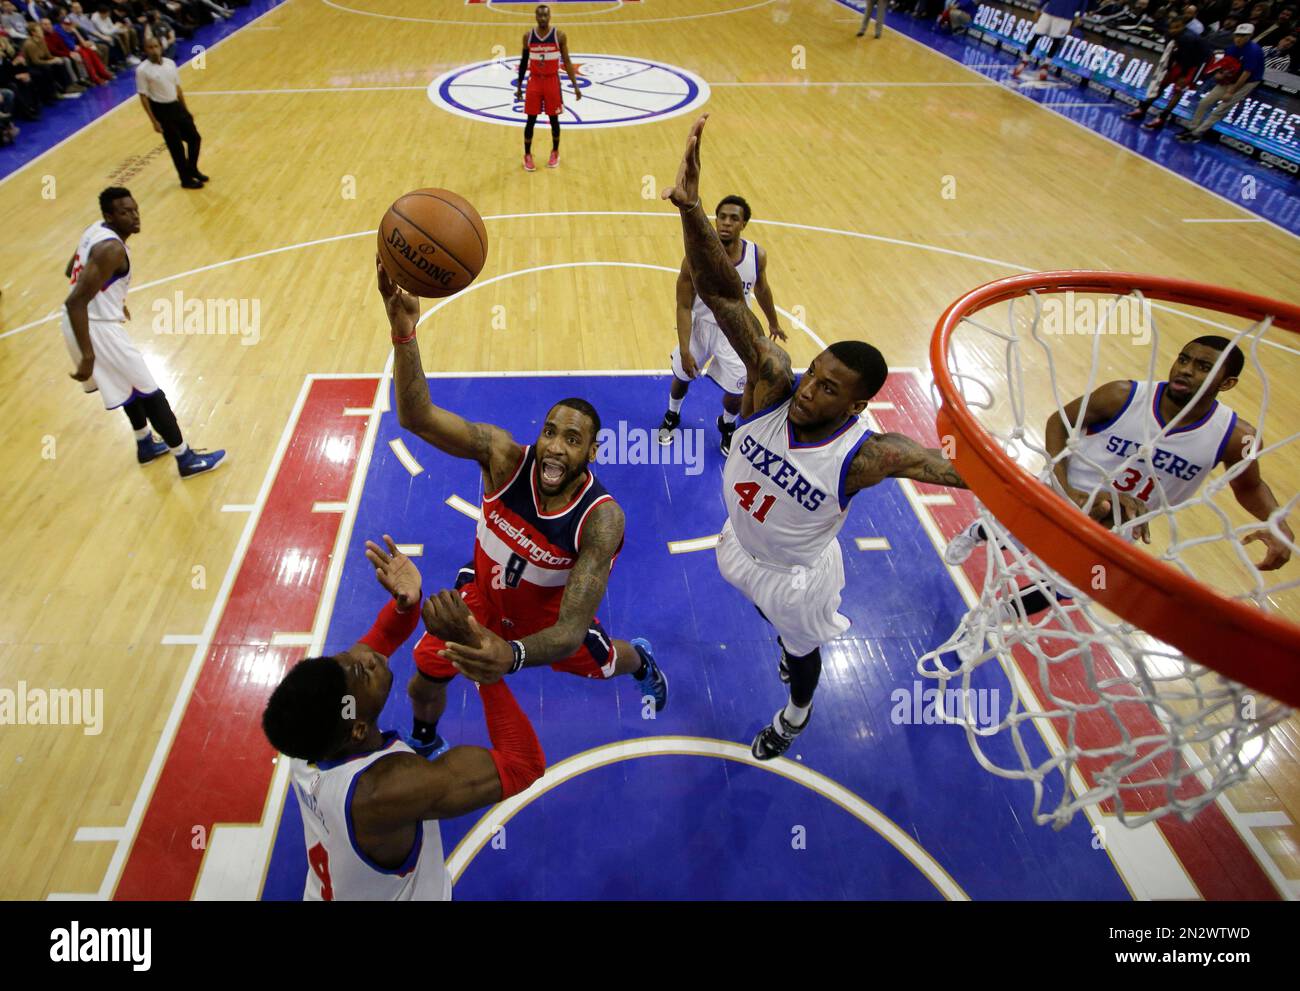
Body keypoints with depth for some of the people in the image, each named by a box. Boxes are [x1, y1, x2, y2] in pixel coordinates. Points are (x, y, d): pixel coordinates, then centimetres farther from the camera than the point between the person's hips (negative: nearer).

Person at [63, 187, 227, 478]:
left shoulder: (96, 230, 6)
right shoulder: (112, 249, -24)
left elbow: (71, 271, 23)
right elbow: (75, 302, -29)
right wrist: (88, 356, -29)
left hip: (83, 323, 10)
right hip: (98, 329, -10)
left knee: (132, 384, 28)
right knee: (150, 393, 2)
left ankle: (146, 445, 44)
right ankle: (187, 460, 12)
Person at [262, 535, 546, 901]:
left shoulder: (308, 738, -23)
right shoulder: (388, 787, -41)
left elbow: (371, 644, -6)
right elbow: (525, 763, -36)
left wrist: (405, 603, -27)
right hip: (398, 891, -5)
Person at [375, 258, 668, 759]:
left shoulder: (602, 519, -38)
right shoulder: (505, 456, -33)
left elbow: (571, 630, -44)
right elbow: (417, 418, -47)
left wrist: (512, 656, -66)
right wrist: (403, 329, -63)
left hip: (549, 608, 0)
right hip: (484, 590, 1)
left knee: (604, 663, 24)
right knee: (423, 685, 4)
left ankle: (642, 660, 66)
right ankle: (424, 743, 44)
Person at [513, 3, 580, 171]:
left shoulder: (559, 35, -6)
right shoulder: (528, 36, -1)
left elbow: (567, 61, -1)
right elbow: (523, 62, 9)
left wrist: (575, 85, -7)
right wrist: (518, 86, 9)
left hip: (552, 81, -1)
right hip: (534, 81, 1)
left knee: (554, 119, 7)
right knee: (531, 120, 1)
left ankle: (555, 153, 25)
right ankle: (527, 155, 13)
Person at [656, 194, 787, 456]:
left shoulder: (757, 255, -18)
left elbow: (762, 289, 4)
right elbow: (684, 306, -19)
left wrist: (773, 323, 18)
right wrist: (684, 350, -23)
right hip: (700, 324, -1)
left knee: (736, 393, 6)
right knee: (682, 378, 20)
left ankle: (727, 426, 42)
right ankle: (672, 416, 54)